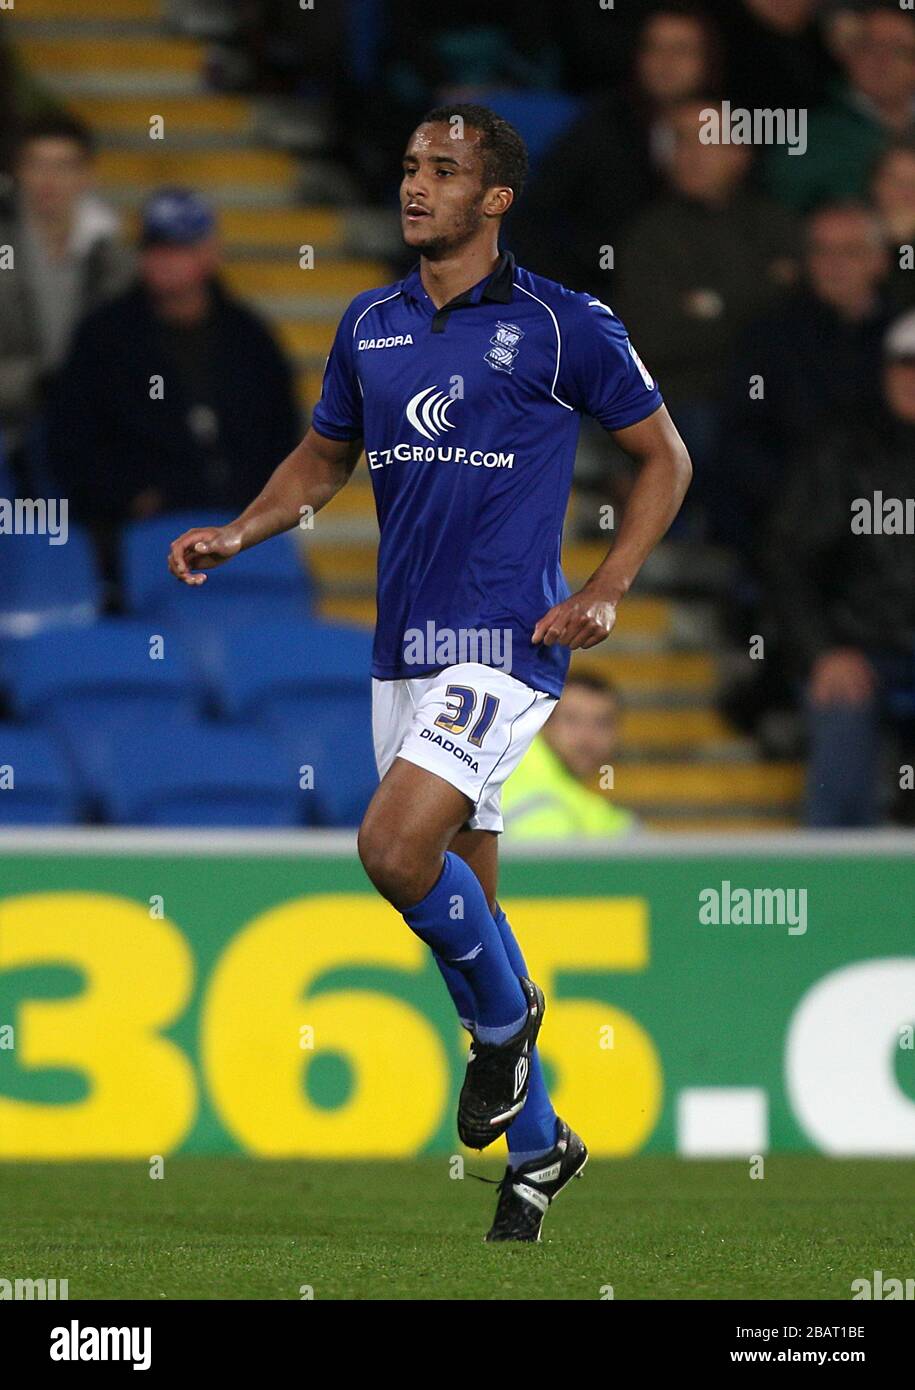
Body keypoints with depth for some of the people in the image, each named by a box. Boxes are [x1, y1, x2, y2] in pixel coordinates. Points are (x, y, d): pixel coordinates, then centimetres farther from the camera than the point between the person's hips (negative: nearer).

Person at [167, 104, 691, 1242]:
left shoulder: (562, 328, -6)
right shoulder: (370, 325, 10)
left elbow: (664, 457, 3)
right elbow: (322, 458, 23)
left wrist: (605, 592, -6)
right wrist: (238, 534, 5)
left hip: (506, 643, -6)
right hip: (404, 651, 6)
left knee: (393, 845, -23)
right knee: (461, 897, 10)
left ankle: (504, 1017, 3)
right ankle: (536, 1144, 23)